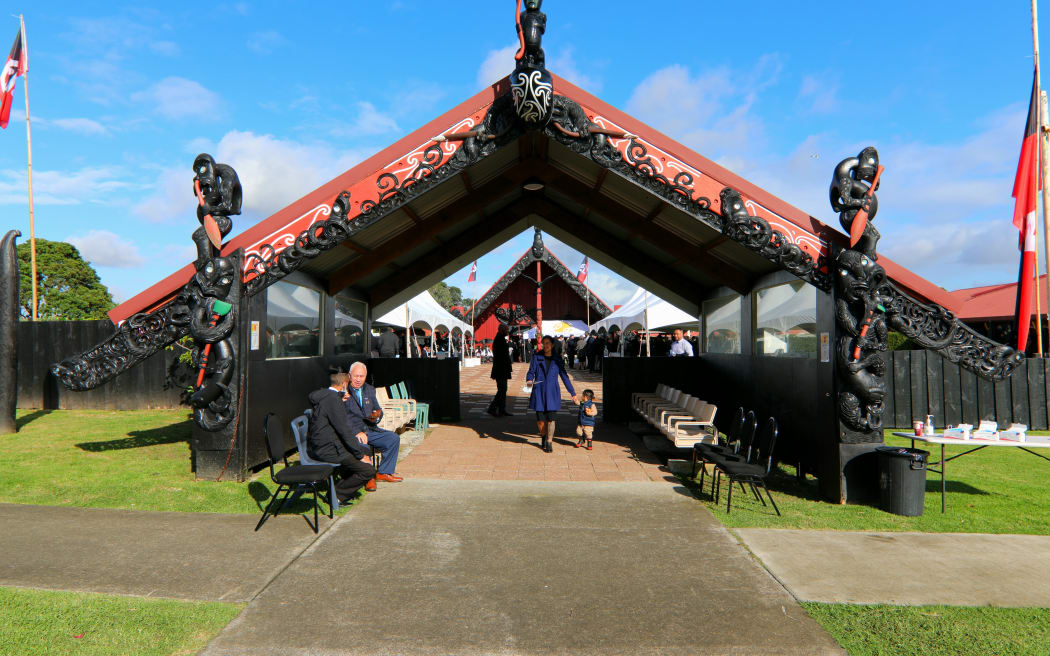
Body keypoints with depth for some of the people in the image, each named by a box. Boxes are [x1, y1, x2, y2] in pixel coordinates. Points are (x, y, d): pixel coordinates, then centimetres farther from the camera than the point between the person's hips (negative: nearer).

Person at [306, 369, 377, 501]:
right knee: (368, 471, -11)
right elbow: (344, 430, -19)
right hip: (327, 450, -10)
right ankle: (337, 494, -1)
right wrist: (360, 455, -12)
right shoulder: (333, 399, -19)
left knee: (365, 450, 23)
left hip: (319, 446, 10)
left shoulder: (325, 395, 11)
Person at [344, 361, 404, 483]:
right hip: (351, 432, -6)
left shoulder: (370, 390, 15)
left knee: (394, 438, -10)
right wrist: (357, 432, -24)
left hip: (370, 429, 6)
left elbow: (378, 410, 19)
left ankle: (383, 473, 0)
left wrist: (375, 417, -6)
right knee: (360, 443, -37)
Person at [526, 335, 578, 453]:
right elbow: (531, 372, 4)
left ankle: (549, 442, 12)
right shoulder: (536, 357, 4)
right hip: (539, 392, 0)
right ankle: (544, 437, 30)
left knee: (551, 419, -6)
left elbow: (564, 376, 10)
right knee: (540, 420, 1)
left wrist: (573, 394, 10)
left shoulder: (557, 359, 6)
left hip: (552, 392, 0)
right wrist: (529, 380, -20)